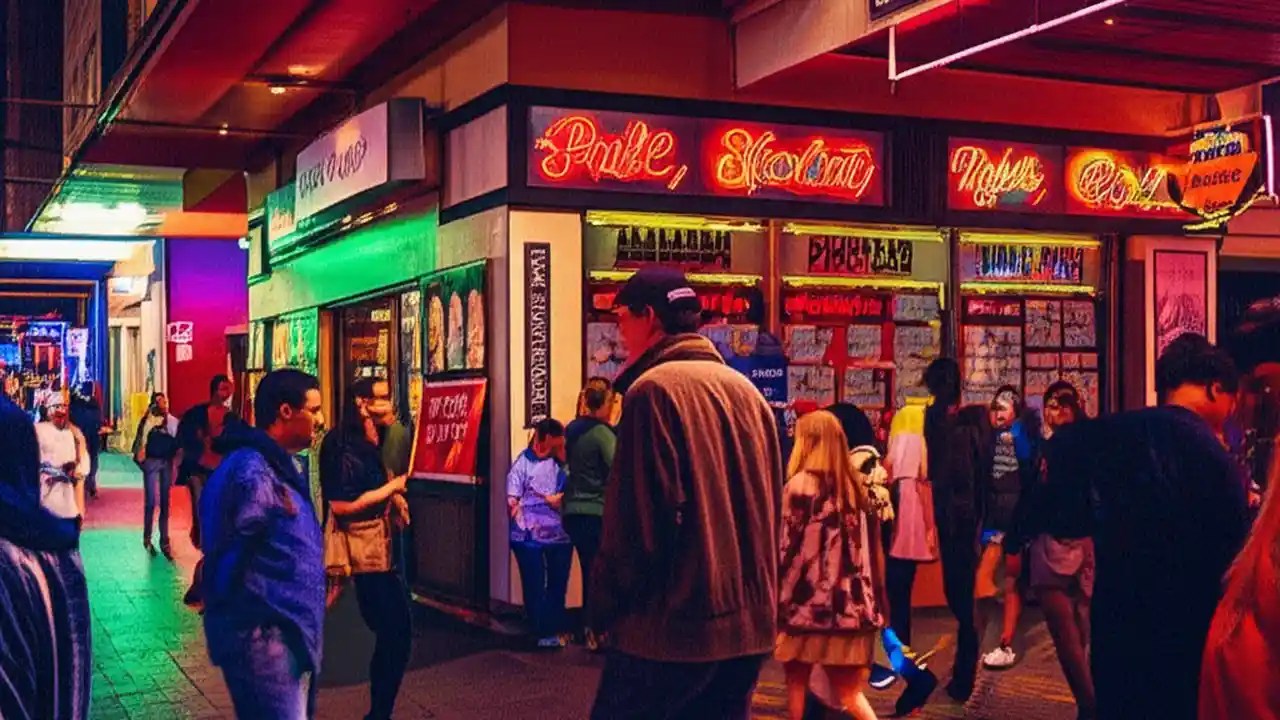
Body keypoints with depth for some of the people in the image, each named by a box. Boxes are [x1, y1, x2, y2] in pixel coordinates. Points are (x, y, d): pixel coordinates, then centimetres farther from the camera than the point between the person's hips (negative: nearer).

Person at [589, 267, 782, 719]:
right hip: (751, 622, 8)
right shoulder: (746, 390, 11)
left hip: (675, 622, -7)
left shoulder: (654, 389, -11)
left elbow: (639, 519, -16)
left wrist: (605, 606, -5)